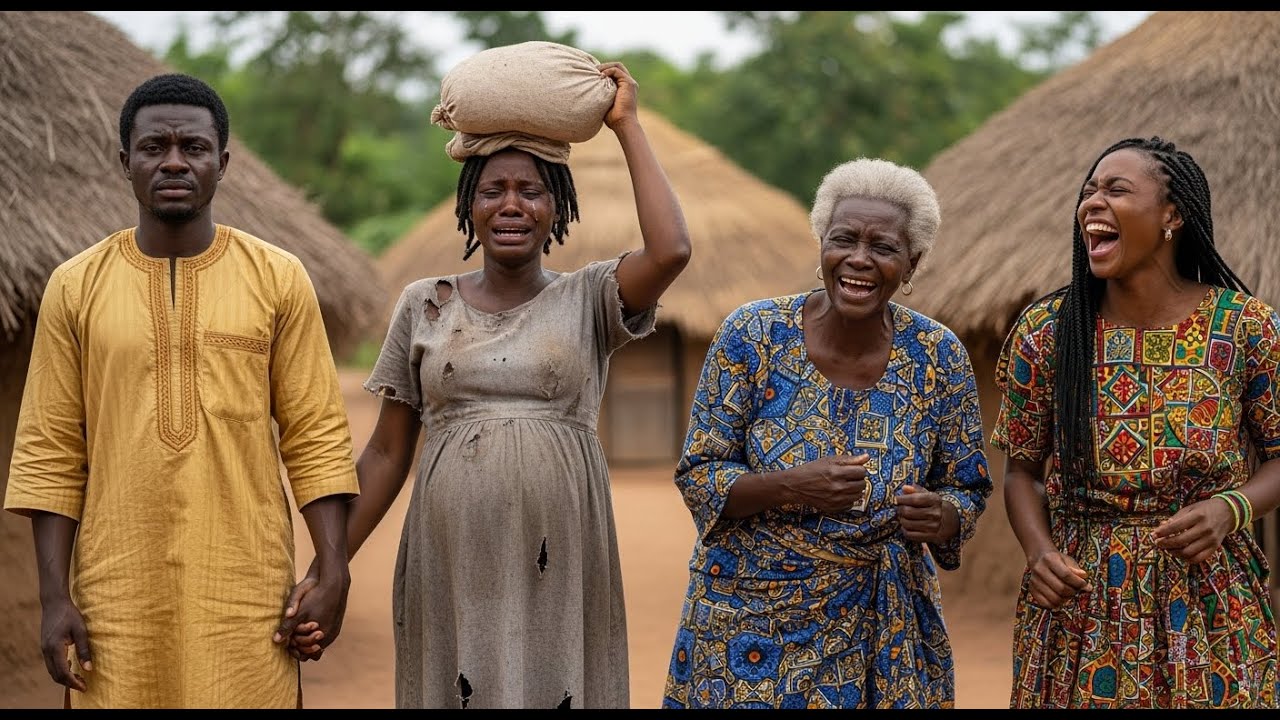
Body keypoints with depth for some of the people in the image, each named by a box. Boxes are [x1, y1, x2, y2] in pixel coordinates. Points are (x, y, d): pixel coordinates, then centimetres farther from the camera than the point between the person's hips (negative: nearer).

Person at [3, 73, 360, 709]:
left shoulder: (278, 280, 2)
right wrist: (54, 596, -3)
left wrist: (333, 573, -6)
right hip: (118, 594, 1)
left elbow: (316, 436, 2)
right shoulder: (75, 287, 3)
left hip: (245, 590, 0)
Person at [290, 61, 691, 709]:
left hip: (559, 565, -1)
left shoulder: (589, 299, 4)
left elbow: (671, 250, -17)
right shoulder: (424, 305, 8)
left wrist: (626, 125, -7)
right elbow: (385, 453, 8)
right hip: (450, 564, 1)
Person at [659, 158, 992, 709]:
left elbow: (968, 492, 2)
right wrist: (793, 485, -27)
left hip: (885, 628, 2)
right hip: (754, 619, -1)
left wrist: (940, 517, -22)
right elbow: (698, 477, -9)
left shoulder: (939, 357, -6)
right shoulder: (754, 336, -11)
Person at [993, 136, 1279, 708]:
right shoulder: (1045, 332, -3)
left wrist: (1232, 509, -18)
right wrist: (1039, 553, -14)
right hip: (1078, 605, 1)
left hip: (1208, 601, -1)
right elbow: (1023, 470, 4)